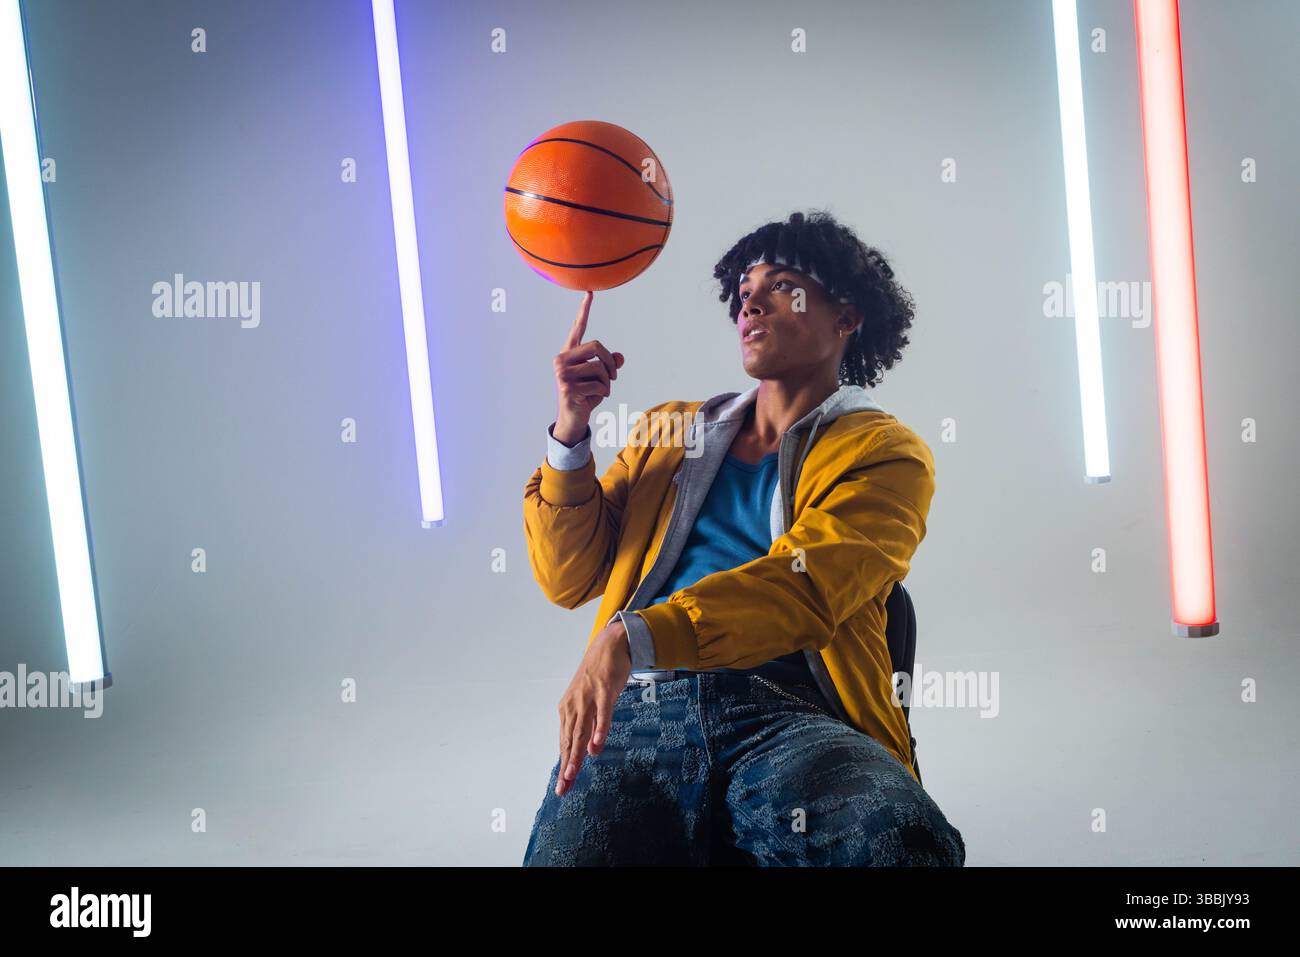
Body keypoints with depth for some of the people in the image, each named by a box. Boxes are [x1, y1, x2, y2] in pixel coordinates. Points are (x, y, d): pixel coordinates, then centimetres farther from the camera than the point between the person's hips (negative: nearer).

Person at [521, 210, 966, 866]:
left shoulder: (885, 454, 11)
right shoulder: (669, 431, 25)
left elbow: (803, 586, -9)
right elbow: (569, 579, 19)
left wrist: (633, 635, -24)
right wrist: (570, 432, 4)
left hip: (790, 718, -2)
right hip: (642, 707, 2)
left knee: (902, 840, -35)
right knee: (572, 849, -30)